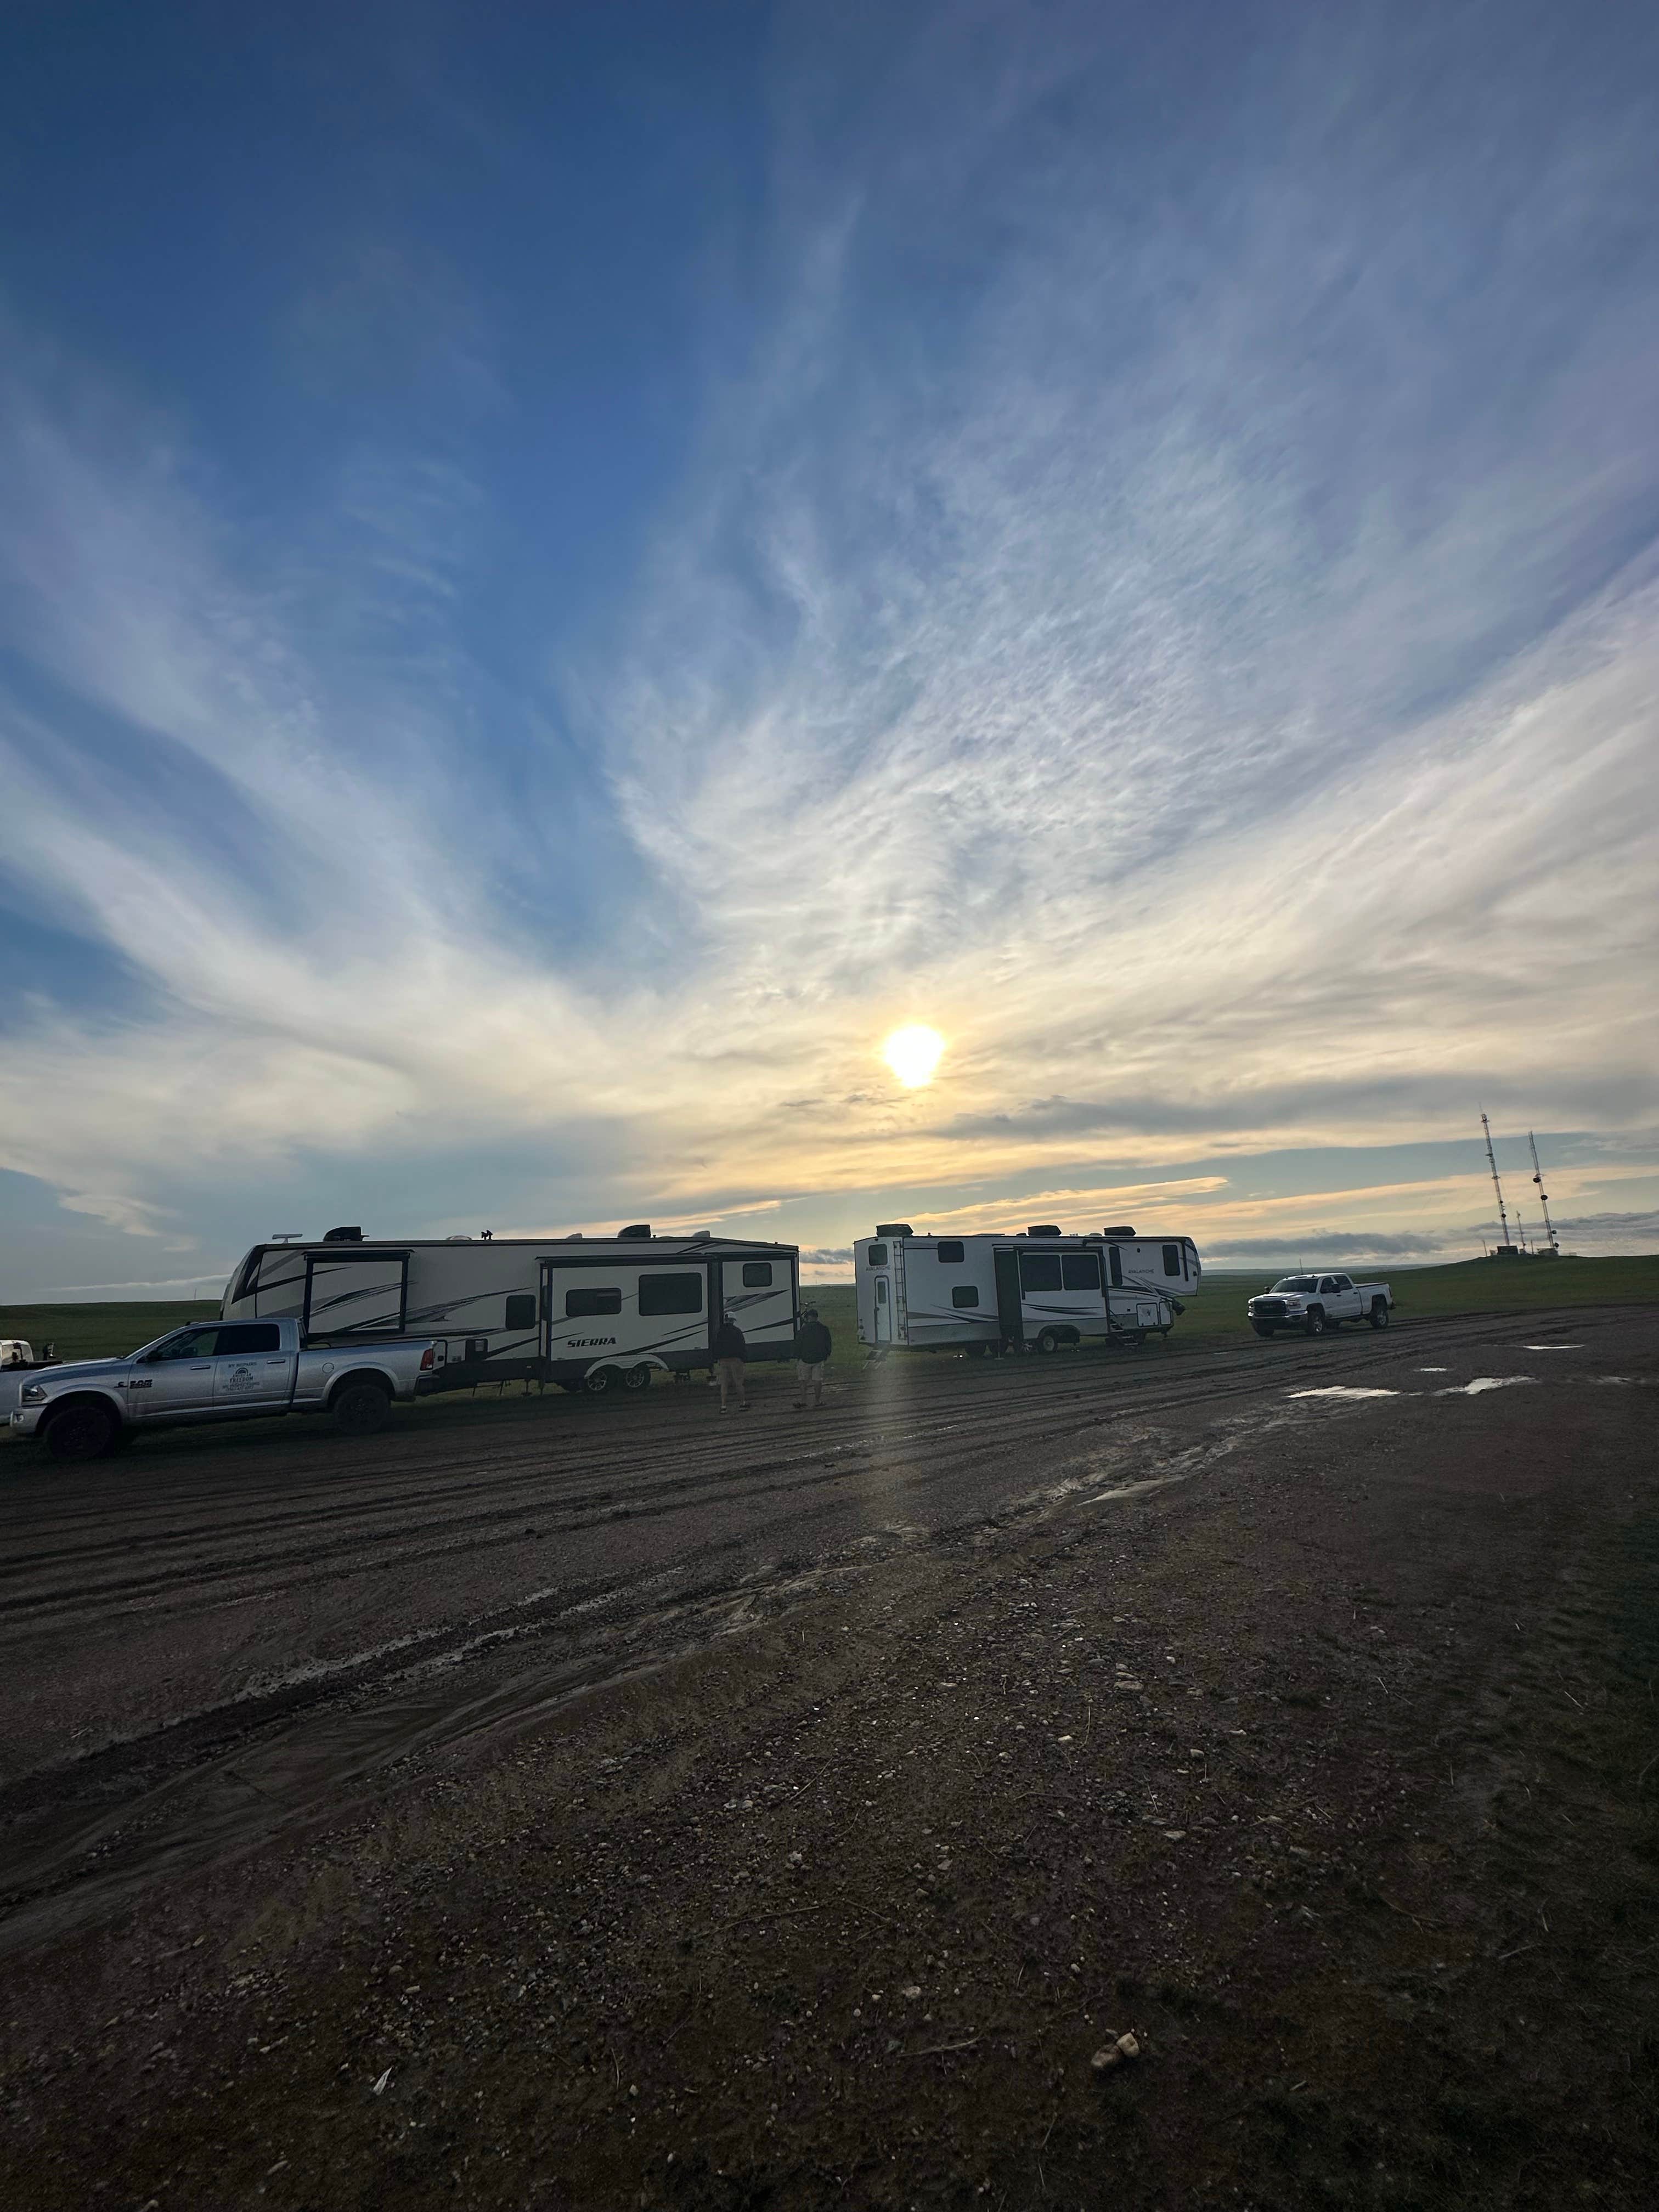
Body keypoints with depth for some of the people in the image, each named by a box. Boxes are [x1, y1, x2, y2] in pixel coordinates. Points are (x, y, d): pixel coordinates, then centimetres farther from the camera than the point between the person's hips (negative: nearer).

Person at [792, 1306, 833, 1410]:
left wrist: (797, 1358, 1)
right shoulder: (824, 1329, -1)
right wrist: (826, 1356, 19)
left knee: (803, 1380, 8)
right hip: (819, 1359, 3)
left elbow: (798, 1345, -9)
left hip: (806, 1359, -3)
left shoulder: (804, 1329, -13)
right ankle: (817, 1402, 13)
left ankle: (802, 1402, 4)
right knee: (818, 1380, 10)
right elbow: (829, 1345, 7)